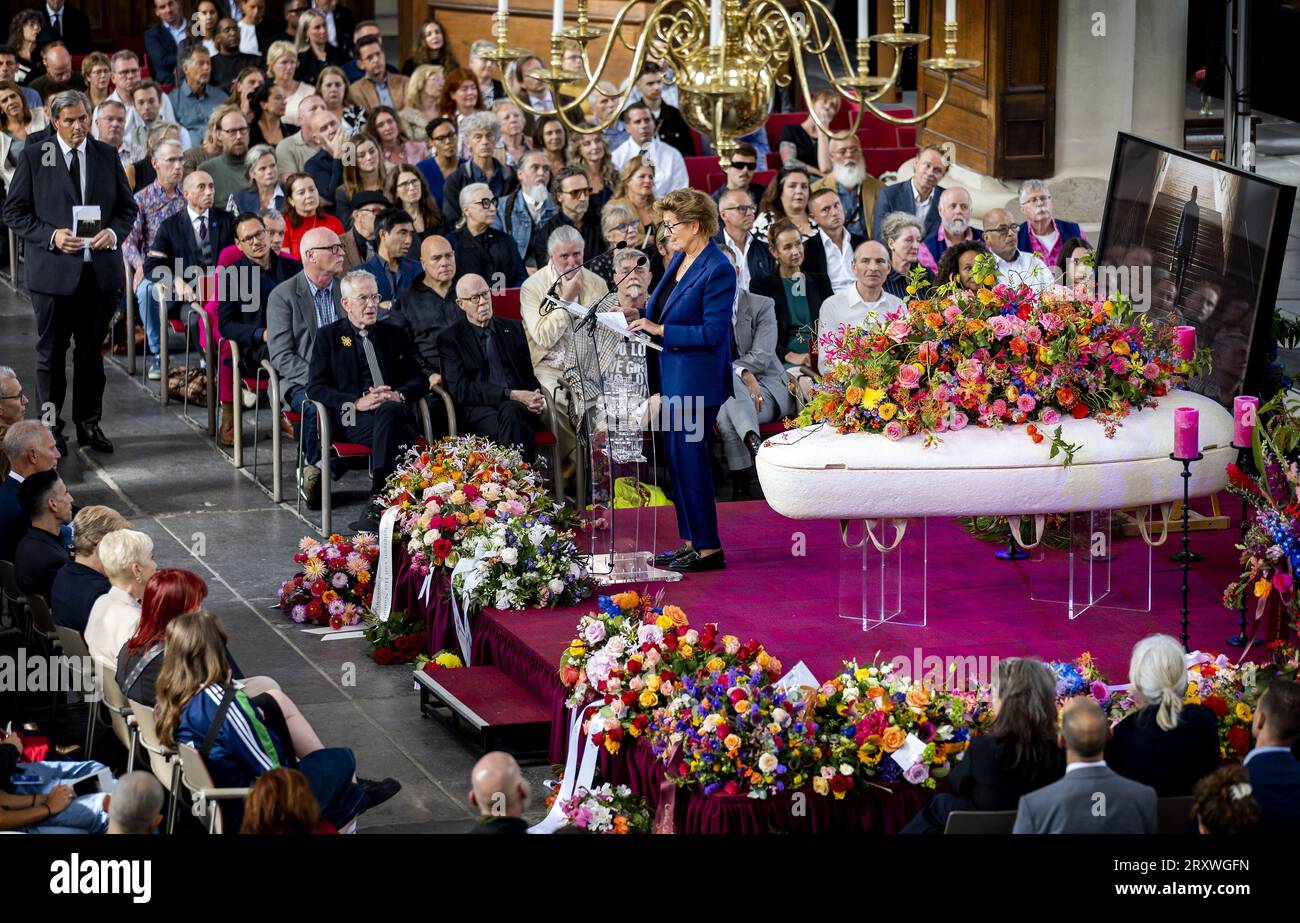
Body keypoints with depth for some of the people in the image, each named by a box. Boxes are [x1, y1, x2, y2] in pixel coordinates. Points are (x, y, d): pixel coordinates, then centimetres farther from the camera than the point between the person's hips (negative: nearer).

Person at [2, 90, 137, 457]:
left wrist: (114, 232, -10)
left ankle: (89, 424, 21)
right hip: (54, 271, -2)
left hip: (100, 271, 2)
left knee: (91, 352, 11)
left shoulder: (107, 156, 7)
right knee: (51, 353, 5)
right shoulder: (33, 158, -2)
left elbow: (127, 207, 11)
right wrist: (51, 236, -15)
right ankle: (51, 426, 15)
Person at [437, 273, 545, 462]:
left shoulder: (513, 328, 22)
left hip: (517, 406, 3)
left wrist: (535, 397, -3)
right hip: (477, 412, -3)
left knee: (510, 412, -35)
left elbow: (529, 374, 23)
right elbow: (461, 390, -5)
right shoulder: (450, 339, 7)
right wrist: (511, 395, -15)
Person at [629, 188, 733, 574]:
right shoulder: (679, 259, 9)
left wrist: (660, 330, -20)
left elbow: (712, 332, -21)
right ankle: (690, 542, 22)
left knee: (689, 458, -5)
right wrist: (644, 321, 3)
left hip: (697, 379, -10)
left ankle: (708, 549, 2)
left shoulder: (718, 271, -18)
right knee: (676, 458, 13)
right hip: (673, 376, 10)